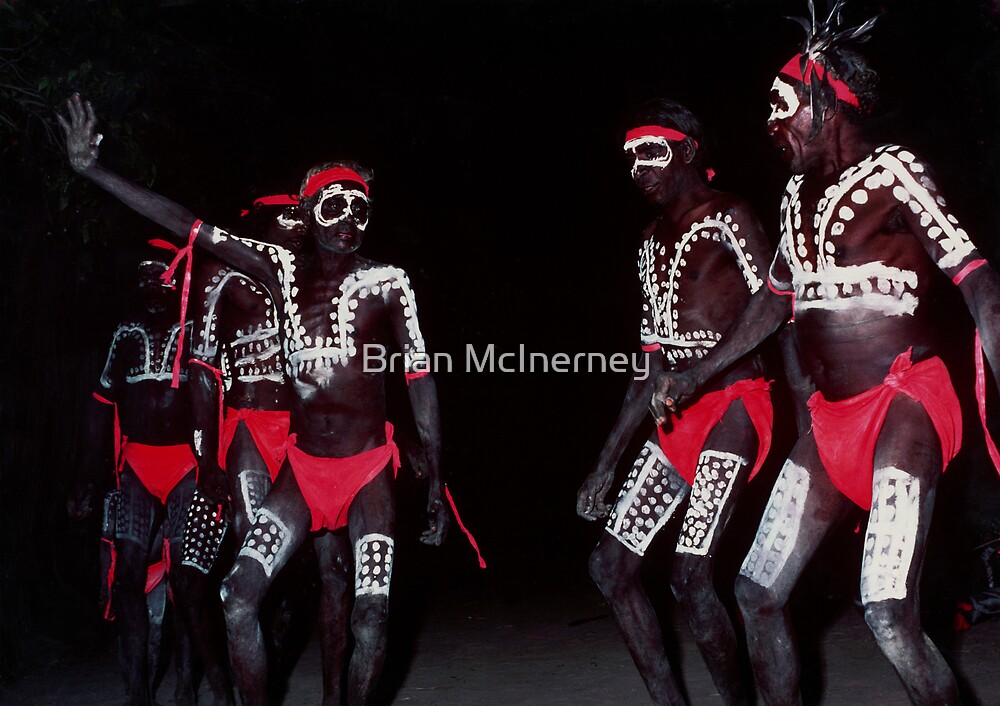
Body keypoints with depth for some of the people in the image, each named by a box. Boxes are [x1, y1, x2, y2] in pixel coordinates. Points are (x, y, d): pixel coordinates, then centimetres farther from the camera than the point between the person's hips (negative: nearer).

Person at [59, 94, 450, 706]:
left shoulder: (387, 282, -5)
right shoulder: (284, 267, 3)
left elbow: (421, 380, -4)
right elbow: (187, 225, 1)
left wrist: (436, 486, -7)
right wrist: (94, 169, -4)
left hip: (369, 469, -3)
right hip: (304, 466, 3)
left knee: (371, 617, -7)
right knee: (239, 598, -5)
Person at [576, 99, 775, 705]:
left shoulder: (728, 218, -3)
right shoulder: (652, 243, 19)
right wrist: (608, 463, 18)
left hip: (732, 407, -8)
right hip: (675, 420, 8)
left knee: (690, 575, -16)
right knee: (611, 565, 4)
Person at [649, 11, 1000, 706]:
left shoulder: (892, 171, -6)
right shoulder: (799, 193, 15)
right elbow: (775, 298, 25)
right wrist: (698, 373, 27)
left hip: (901, 405, -7)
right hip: (830, 418, 8)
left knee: (888, 612, -20)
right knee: (758, 593, 7)